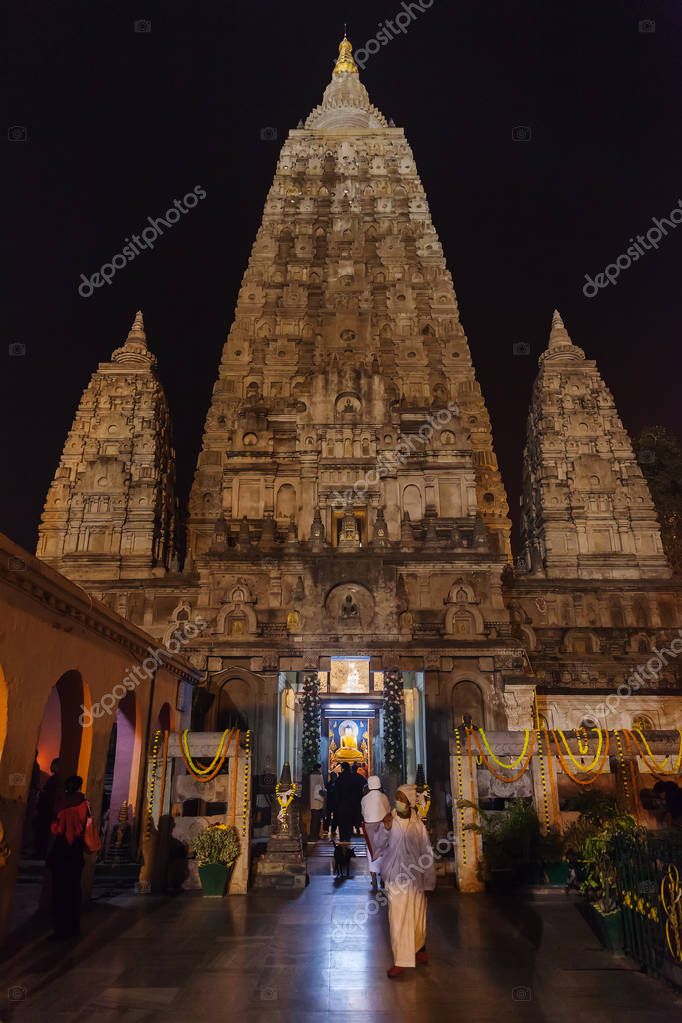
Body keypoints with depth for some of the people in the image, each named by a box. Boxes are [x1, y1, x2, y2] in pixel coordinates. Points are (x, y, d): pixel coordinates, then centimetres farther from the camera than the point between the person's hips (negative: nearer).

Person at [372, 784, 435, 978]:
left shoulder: (418, 825, -7)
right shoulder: (390, 822, -7)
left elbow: (427, 854, -1)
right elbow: (379, 846, -12)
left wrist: (428, 881, 1)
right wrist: (385, 829, -29)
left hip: (415, 879, 0)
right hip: (396, 879, 0)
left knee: (417, 917, 13)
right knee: (397, 919, 3)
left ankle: (419, 950, 32)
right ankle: (400, 961, 17)